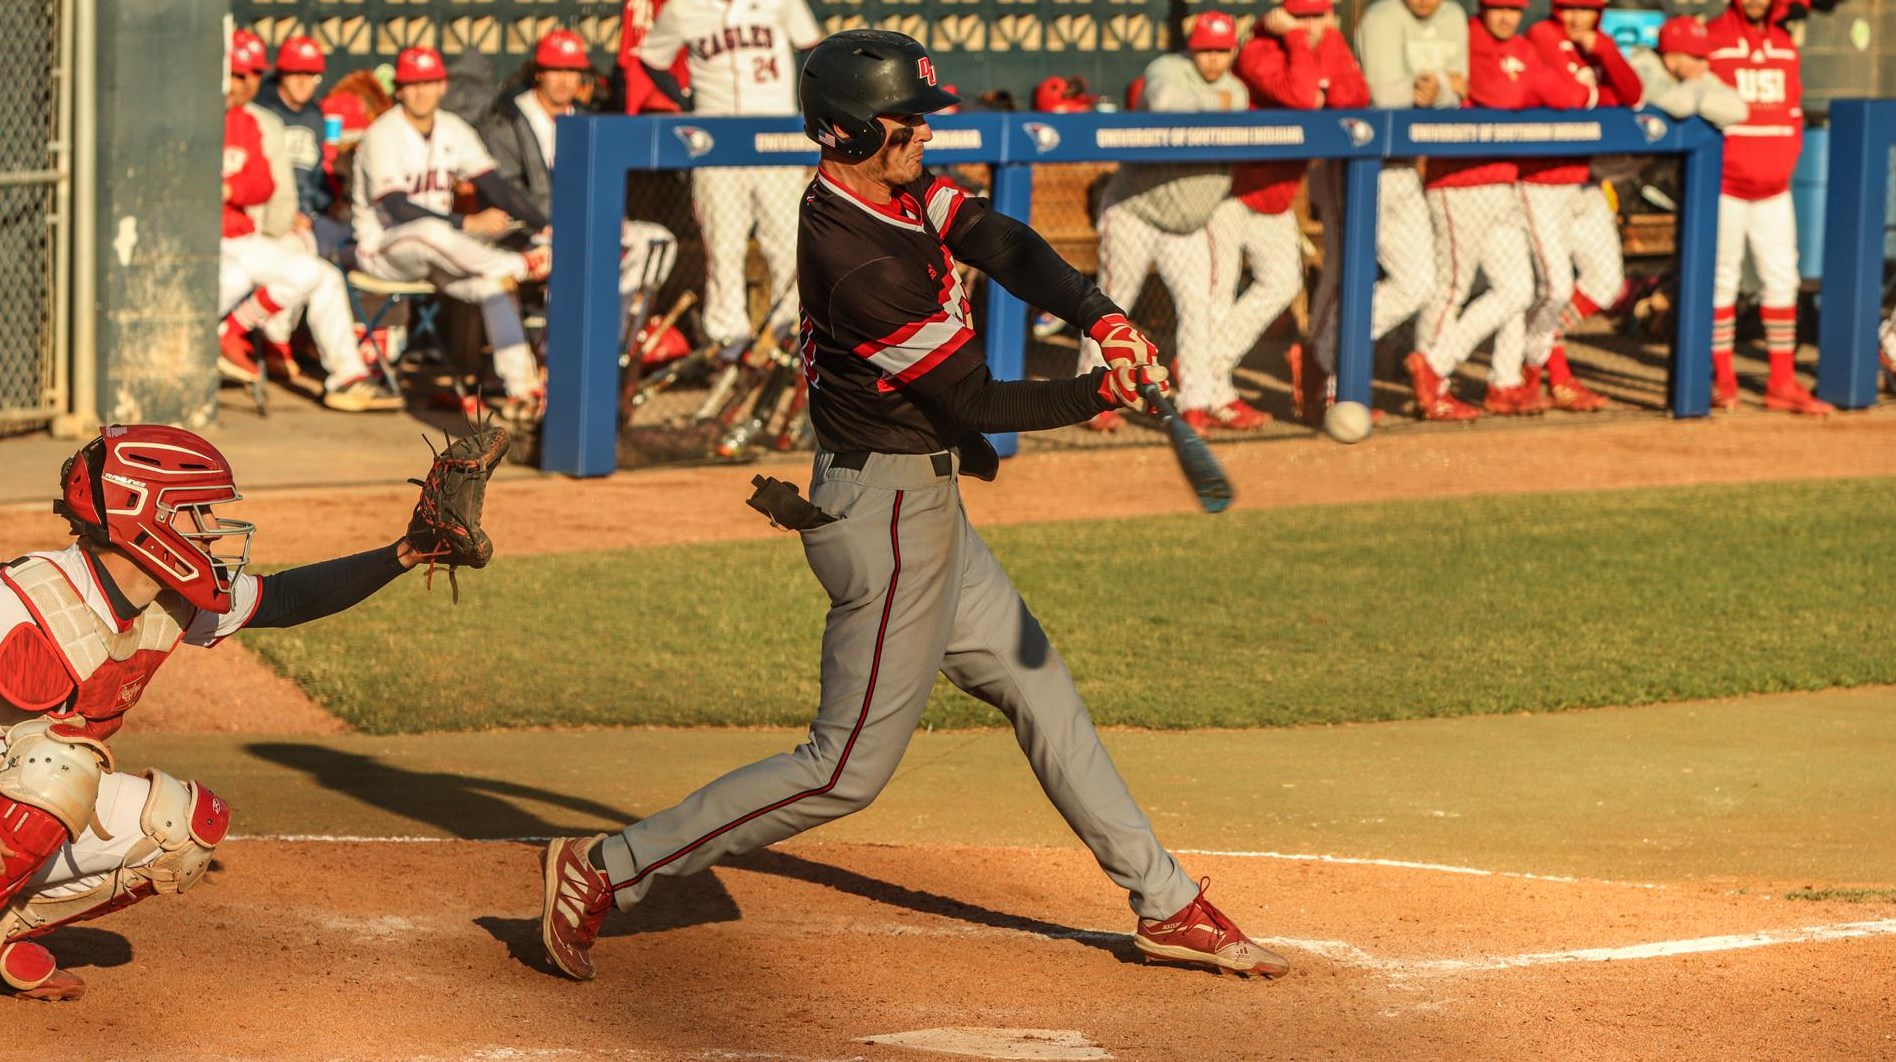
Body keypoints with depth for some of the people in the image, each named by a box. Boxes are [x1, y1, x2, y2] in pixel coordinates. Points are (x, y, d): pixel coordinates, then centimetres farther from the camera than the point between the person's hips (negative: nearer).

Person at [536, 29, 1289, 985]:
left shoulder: (894, 190, 1)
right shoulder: (869, 262, -27)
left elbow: (998, 242, -7)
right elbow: (974, 404, -19)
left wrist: (1099, 317, -23)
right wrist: (1100, 395, -9)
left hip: (921, 506, 10)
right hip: (890, 519, -10)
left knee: (1039, 692, 17)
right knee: (848, 768, -4)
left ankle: (1167, 905, 26)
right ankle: (607, 871, -1)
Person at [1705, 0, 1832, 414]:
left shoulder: (1785, 44, 12)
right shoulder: (1710, 38, -5)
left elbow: (1793, 112, 16)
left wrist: (1785, 163, 6)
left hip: (1774, 191, 5)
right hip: (1725, 190, -5)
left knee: (1782, 281, 3)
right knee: (1722, 281, 0)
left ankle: (1783, 383, 8)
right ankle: (1722, 380, 8)